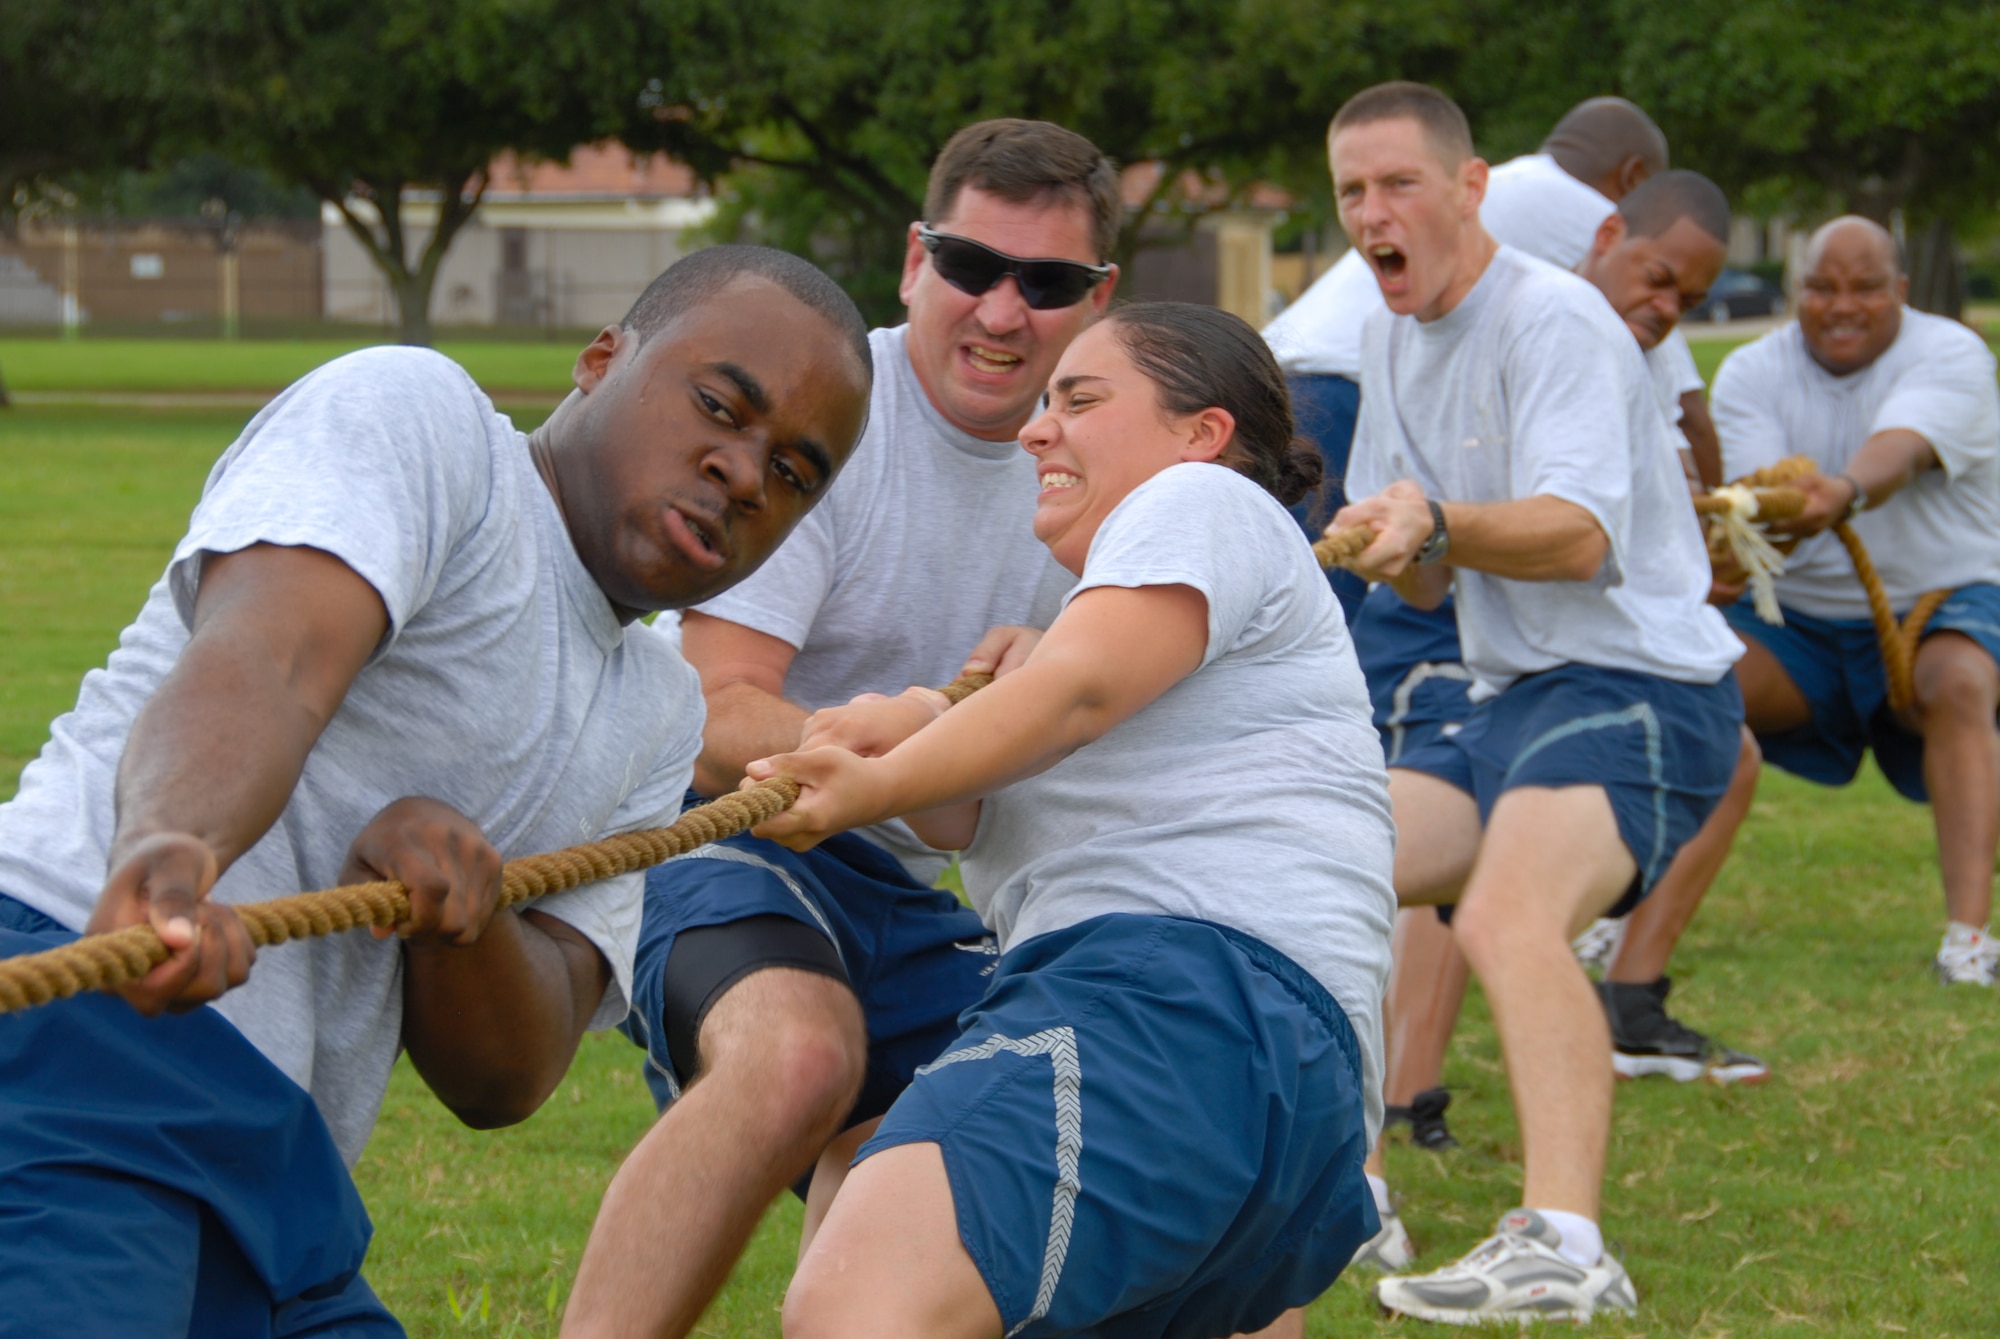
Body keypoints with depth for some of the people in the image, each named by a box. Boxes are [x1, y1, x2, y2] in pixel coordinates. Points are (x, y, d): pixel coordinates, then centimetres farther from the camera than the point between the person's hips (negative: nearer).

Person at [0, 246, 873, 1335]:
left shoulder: (656, 712, 25)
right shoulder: (412, 412, 4)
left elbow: (502, 1078, 11)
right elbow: (257, 662, -18)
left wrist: (456, 895, -11)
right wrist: (170, 842, -39)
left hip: (275, 1197, 8)